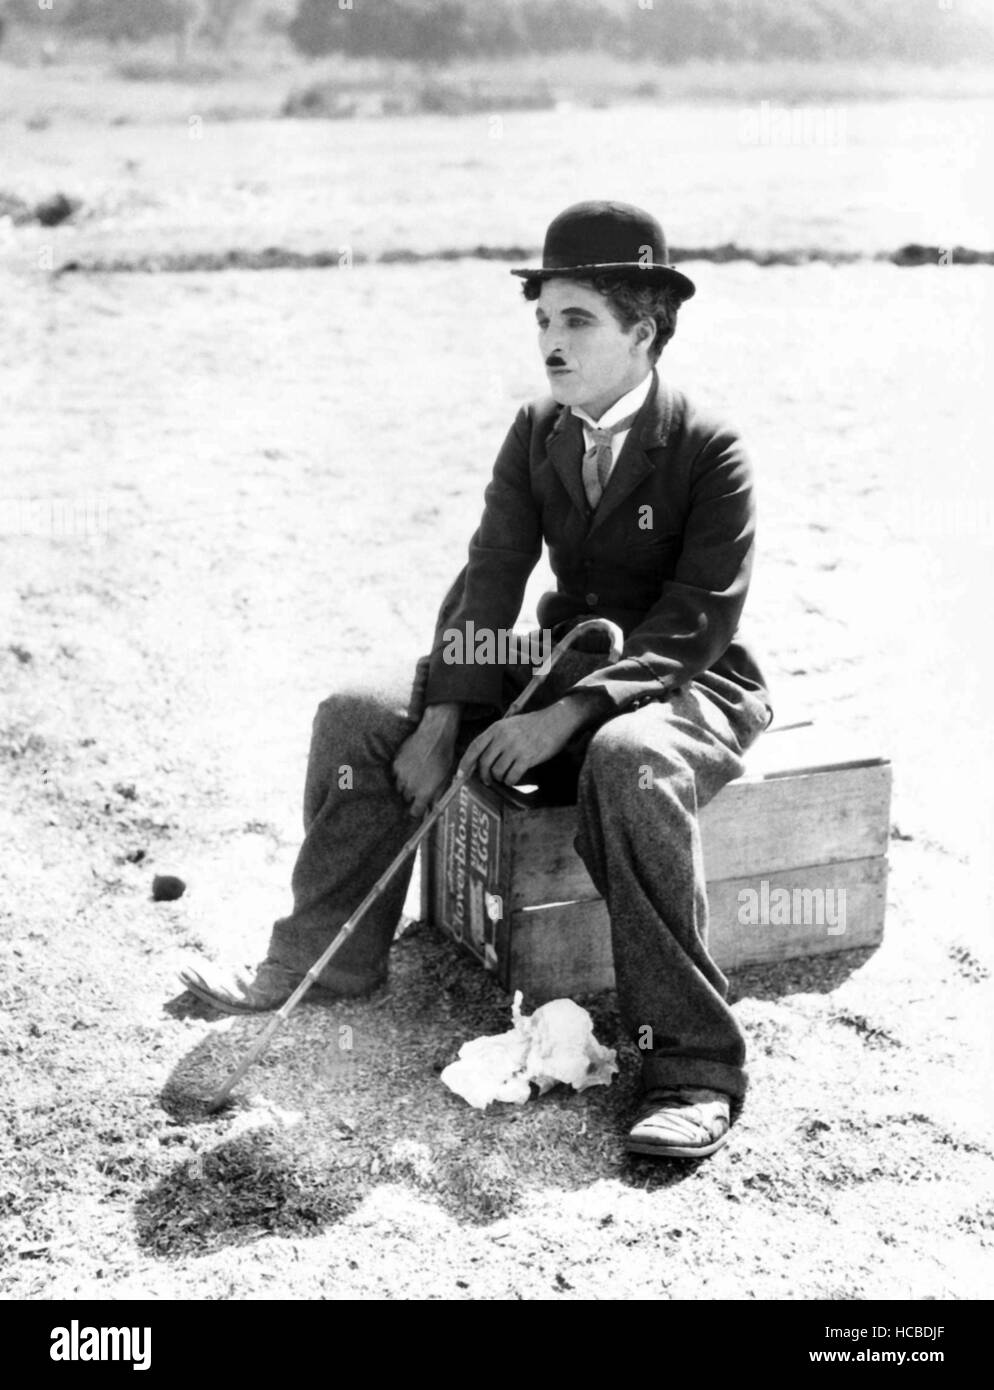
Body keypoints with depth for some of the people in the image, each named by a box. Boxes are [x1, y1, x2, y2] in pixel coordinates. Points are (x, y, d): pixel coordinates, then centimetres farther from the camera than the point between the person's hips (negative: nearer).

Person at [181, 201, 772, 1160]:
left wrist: (569, 715, -30)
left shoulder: (709, 451, -13)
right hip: (564, 674, 6)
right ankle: (326, 960, 5)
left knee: (628, 761, -42)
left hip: (688, 689, -6)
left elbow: (697, 625, -19)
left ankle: (690, 1062, -33)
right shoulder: (535, 435, 5)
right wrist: (442, 720, -15)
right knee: (356, 719, -8)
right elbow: (488, 581, -2)